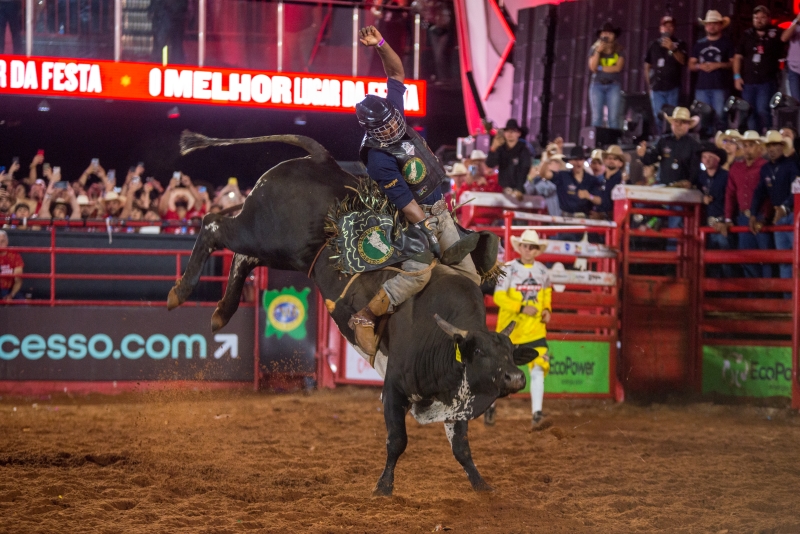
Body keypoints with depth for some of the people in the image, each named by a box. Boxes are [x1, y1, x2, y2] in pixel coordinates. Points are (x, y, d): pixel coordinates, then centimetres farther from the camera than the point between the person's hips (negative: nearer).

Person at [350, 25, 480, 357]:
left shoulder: (393, 114, -5)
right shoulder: (379, 159, -25)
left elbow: (396, 72, 3)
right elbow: (404, 202, -23)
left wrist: (380, 46, -14)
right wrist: (427, 230, -23)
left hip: (438, 209, 9)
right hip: (416, 217, -9)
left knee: (466, 273, 6)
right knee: (417, 272, -26)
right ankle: (364, 318, -16)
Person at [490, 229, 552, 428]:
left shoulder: (542, 271, 4)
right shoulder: (509, 269, -9)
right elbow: (498, 297, -14)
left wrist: (547, 309, 4)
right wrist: (521, 308, -23)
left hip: (535, 330, 2)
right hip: (510, 329, -2)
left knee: (538, 369, -13)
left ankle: (537, 412, -14)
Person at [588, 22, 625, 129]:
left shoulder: (618, 51, 6)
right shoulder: (595, 50, 9)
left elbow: (618, 67, -8)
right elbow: (592, 67, -4)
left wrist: (600, 68, -6)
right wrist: (598, 51, -10)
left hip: (613, 86, -1)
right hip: (597, 85, 1)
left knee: (614, 117, -7)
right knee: (596, 117, -5)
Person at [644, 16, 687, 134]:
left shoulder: (679, 44, 5)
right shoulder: (654, 45, 11)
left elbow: (682, 61, -11)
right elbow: (647, 67, 15)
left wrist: (672, 49, -26)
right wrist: (649, 85, 10)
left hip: (673, 88, -2)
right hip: (657, 88, 2)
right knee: (659, 117, 1)